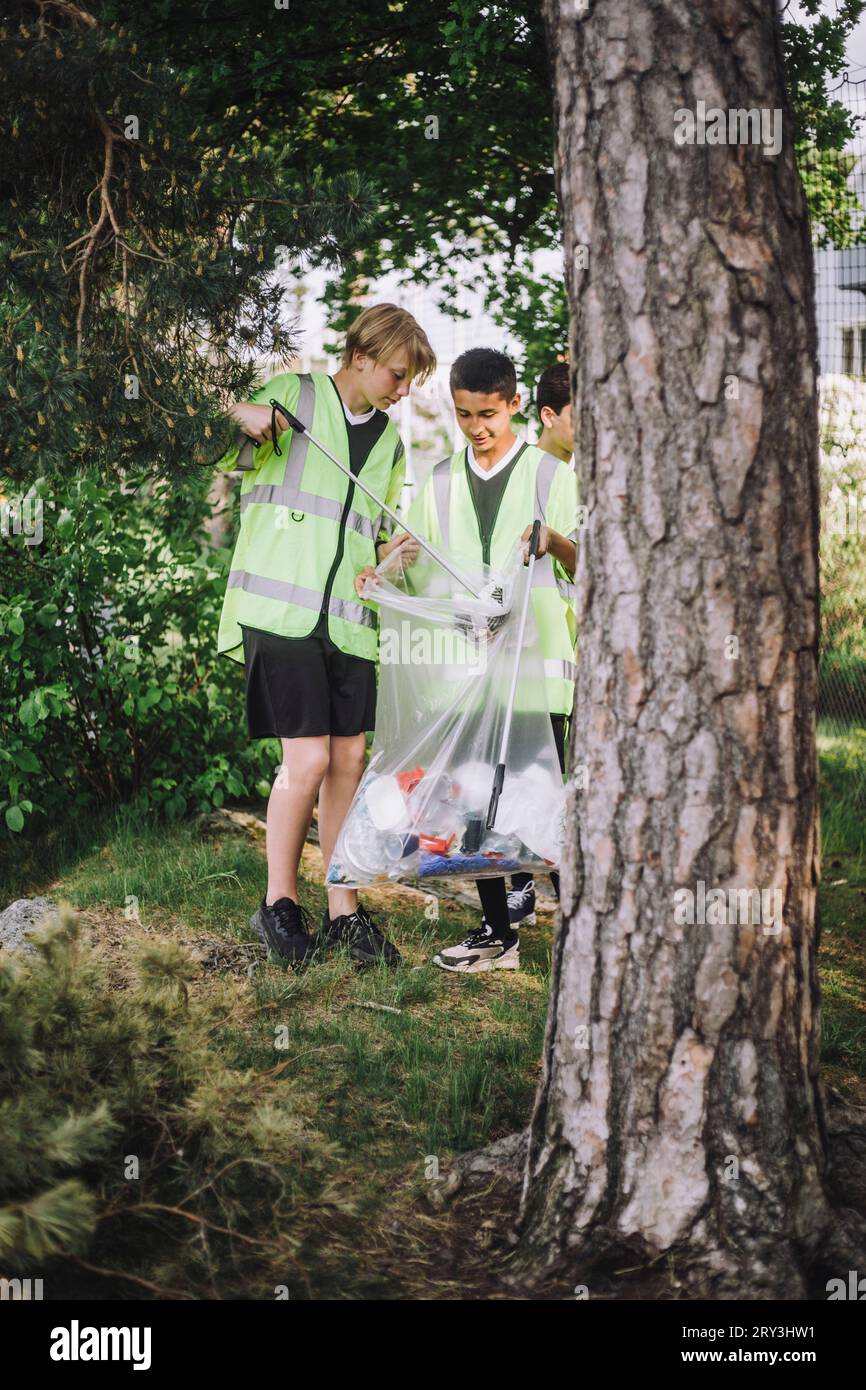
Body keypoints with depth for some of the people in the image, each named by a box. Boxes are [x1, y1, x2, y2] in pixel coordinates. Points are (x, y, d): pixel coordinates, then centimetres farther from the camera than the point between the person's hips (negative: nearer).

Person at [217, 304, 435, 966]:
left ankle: (344, 911, 13)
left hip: (349, 616, 6)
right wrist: (242, 418, -18)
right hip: (279, 606, -6)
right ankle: (279, 903, 7)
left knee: (349, 760, 3)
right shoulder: (291, 395, 1)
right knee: (308, 759, -10)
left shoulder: (391, 441, 19)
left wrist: (391, 551, 3)